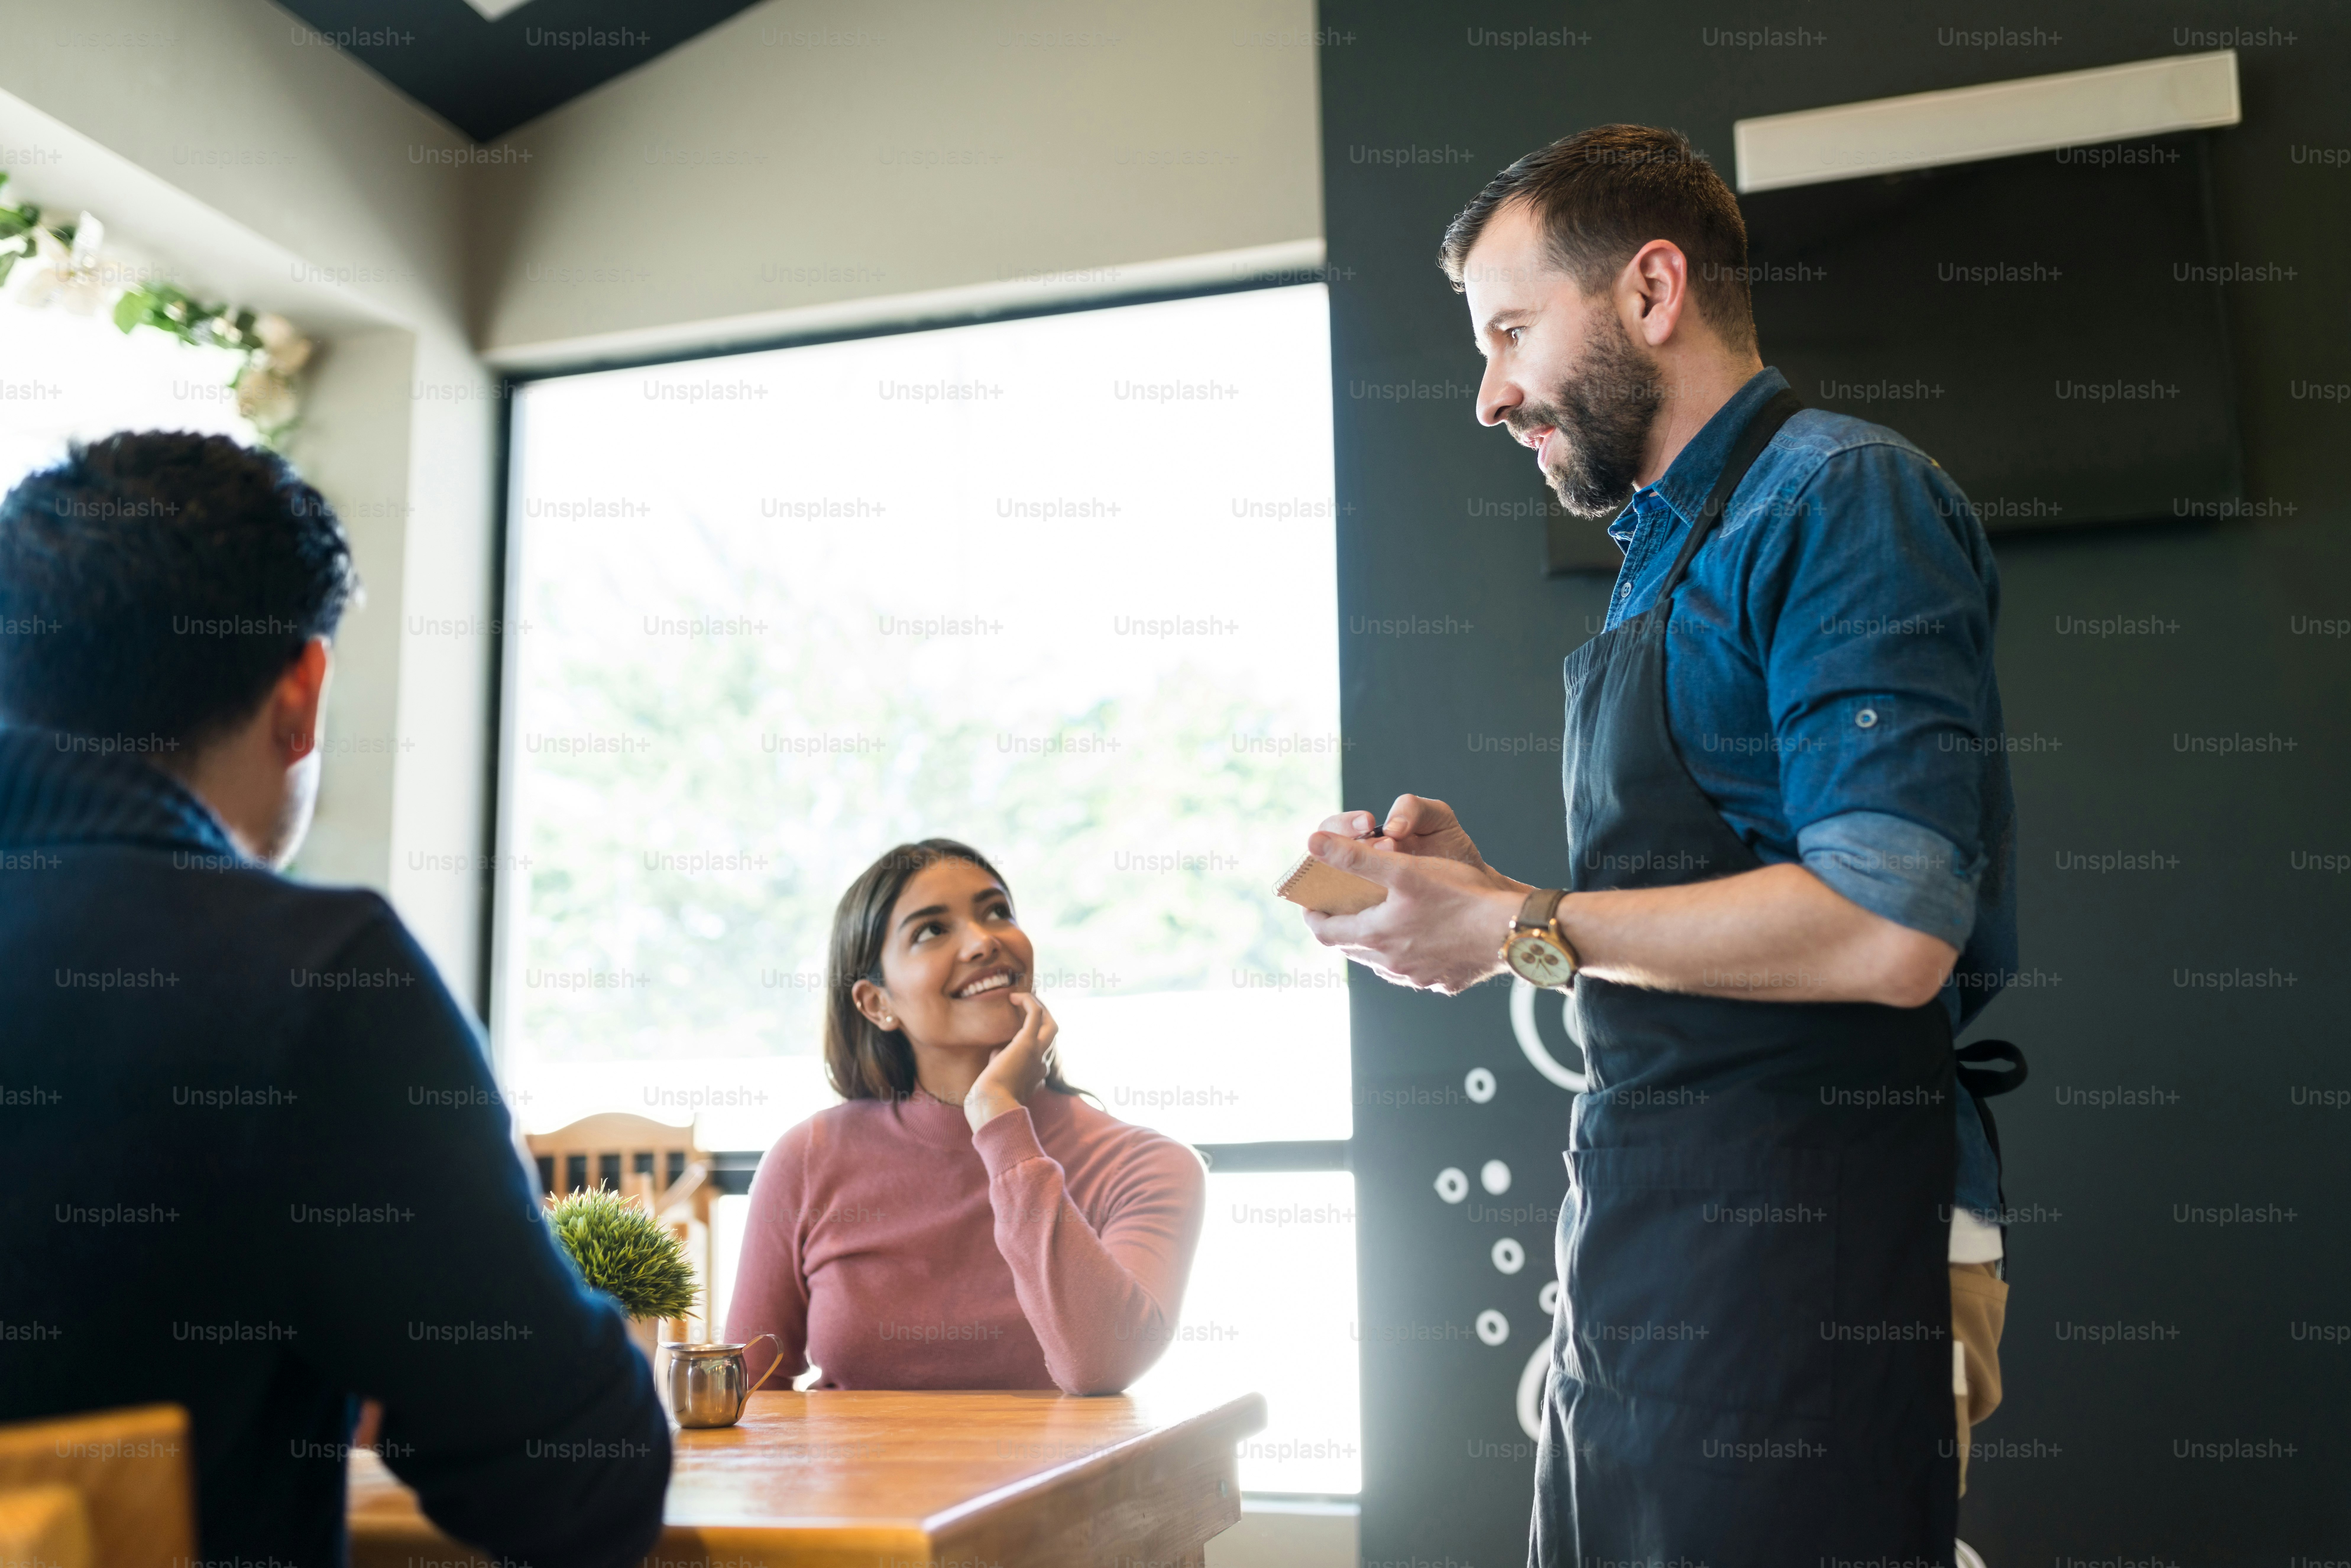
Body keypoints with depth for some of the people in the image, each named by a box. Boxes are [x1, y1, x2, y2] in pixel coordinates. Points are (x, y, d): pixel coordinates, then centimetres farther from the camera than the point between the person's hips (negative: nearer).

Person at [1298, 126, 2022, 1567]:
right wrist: (1482, 891, 5)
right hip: (1644, 1232, 8)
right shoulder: (1668, 556, 17)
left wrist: (1519, 932, -14)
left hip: (1802, 1247, -8)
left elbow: (1887, 932, -22)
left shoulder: (1842, 498, -10)